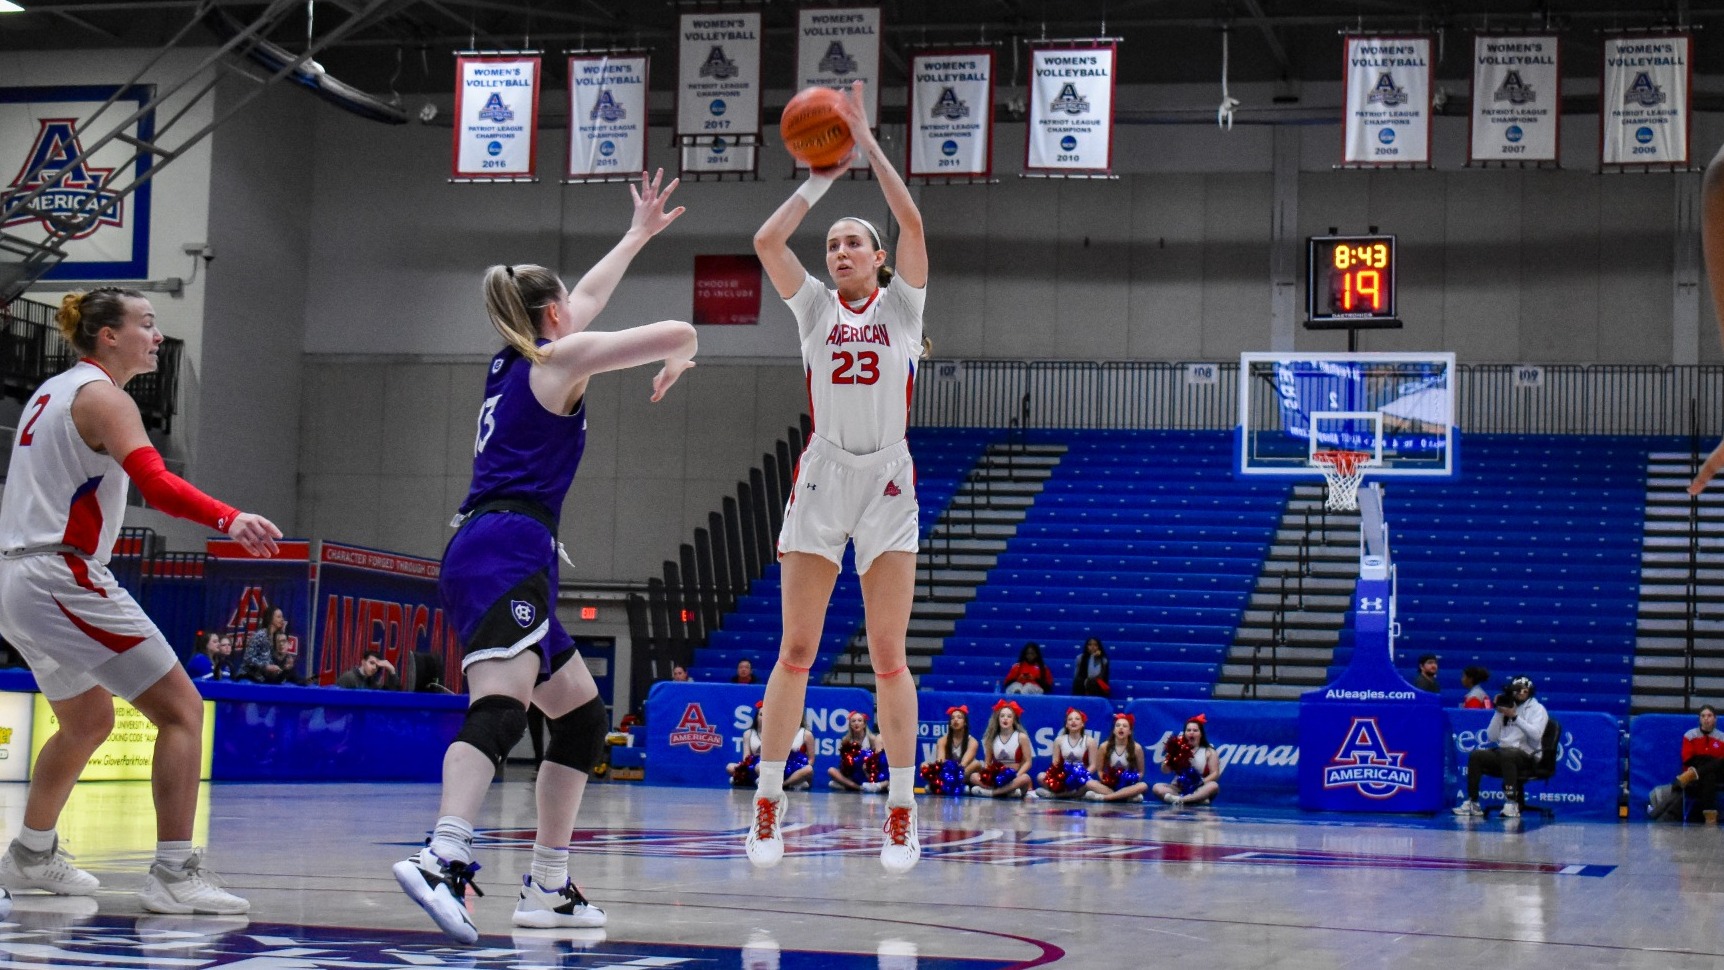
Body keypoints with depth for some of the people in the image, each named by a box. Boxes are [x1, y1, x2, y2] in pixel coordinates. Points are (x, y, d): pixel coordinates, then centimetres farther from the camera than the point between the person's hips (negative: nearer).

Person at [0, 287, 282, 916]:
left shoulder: (52, 391, 18)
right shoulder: (102, 396, -11)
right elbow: (156, 484, -27)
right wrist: (229, 520, -40)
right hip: (63, 580, -10)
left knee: (89, 721, 27)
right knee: (182, 708, -10)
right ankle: (174, 875, -18)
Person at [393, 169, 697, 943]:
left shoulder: (514, 358, 25)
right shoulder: (560, 357, 4)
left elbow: (586, 298, 43)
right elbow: (678, 332, -3)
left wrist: (638, 234, 53)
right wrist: (674, 364, 21)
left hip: (479, 554, 9)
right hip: (509, 551, -9)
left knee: (581, 716, 14)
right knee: (498, 708, -27)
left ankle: (547, 887, 9)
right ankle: (441, 860, -48)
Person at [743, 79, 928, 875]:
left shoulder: (902, 303, 7)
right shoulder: (815, 306, 11)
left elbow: (911, 221, -8)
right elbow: (767, 242, -3)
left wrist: (867, 142, -5)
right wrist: (819, 180, 3)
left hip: (887, 481, -1)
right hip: (821, 478, 1)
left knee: (888, 655, -2)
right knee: (795, 650, -1)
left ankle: (902, 811, 4)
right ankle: (768, 803, 5)